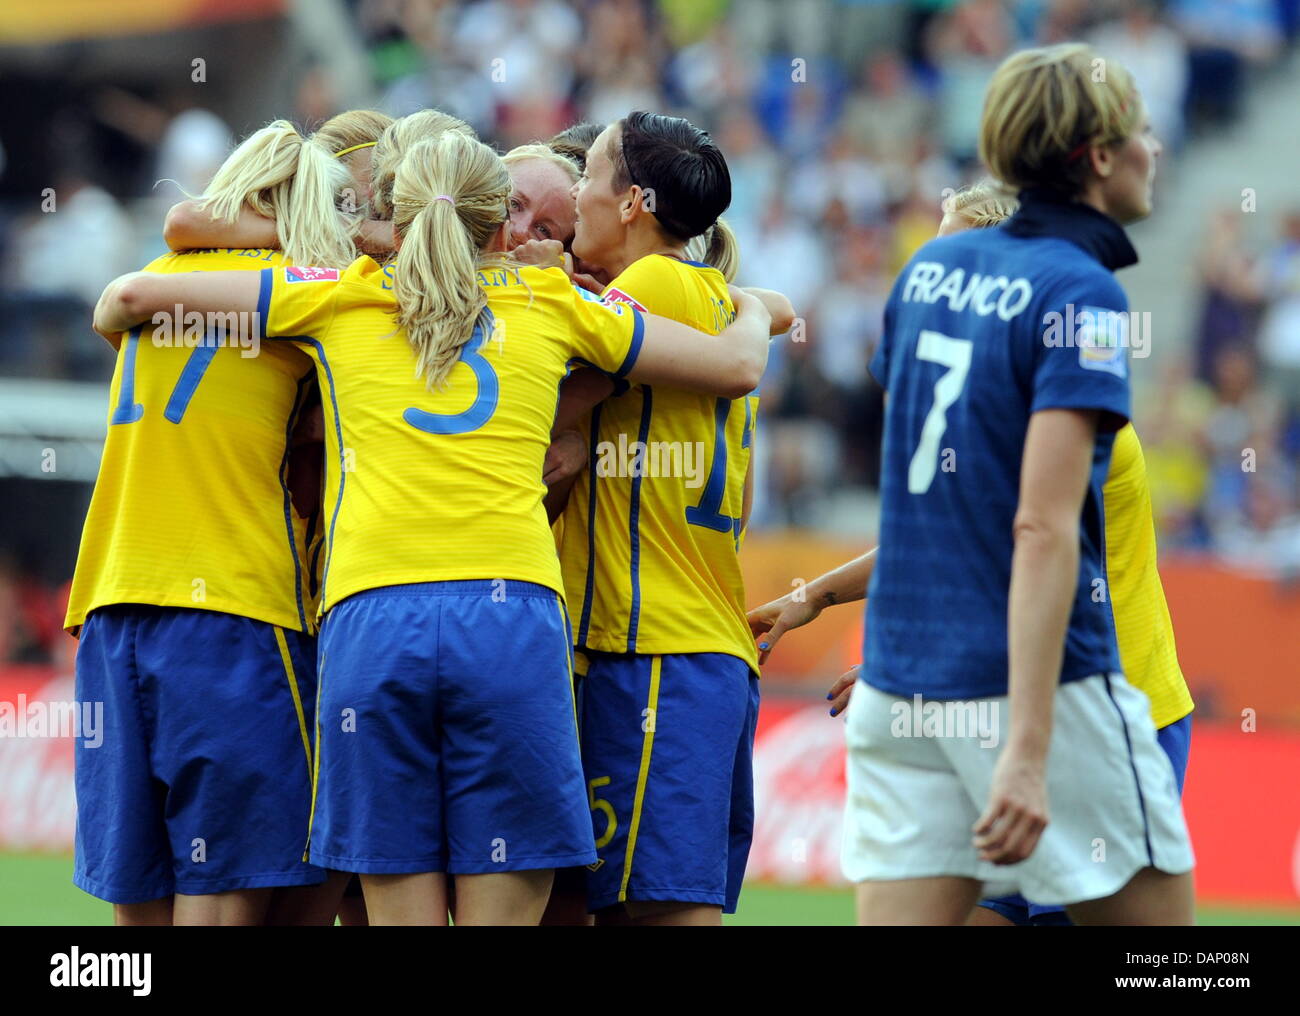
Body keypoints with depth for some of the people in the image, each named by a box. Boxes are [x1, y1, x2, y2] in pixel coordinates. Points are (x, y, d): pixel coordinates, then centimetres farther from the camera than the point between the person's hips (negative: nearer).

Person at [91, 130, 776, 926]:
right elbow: (737, 367, 22)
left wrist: (115, 322, 39)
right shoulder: (551, 303, 16)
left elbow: (131, 297, 16)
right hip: (512, 612, 0)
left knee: (401, 912, 3)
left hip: (371, 617, 1)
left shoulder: (343, 297, 16)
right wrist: (753, 311, 44)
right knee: (502, 911, 0)